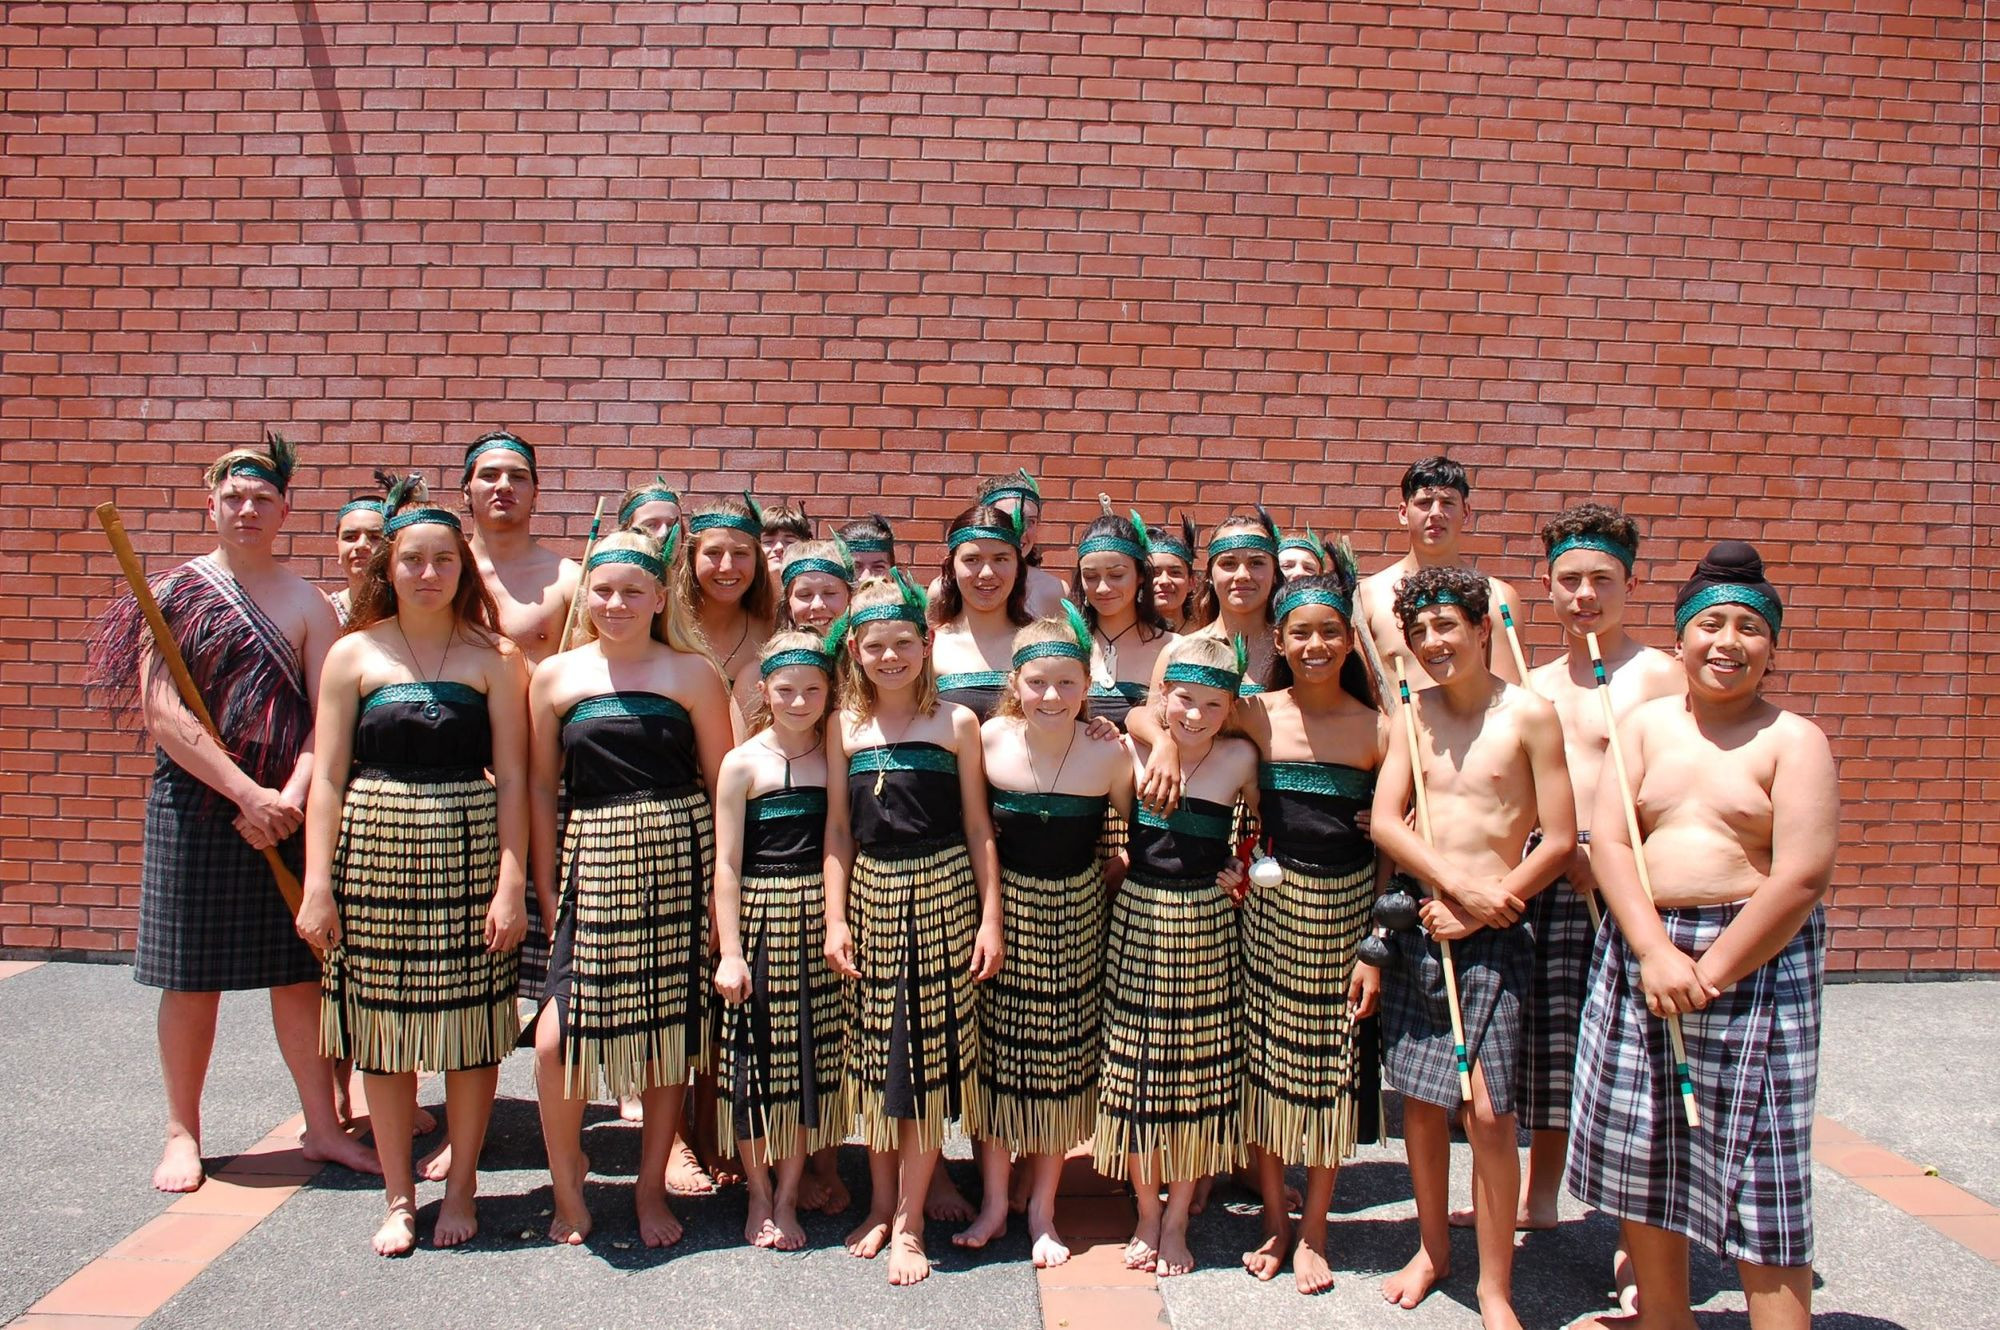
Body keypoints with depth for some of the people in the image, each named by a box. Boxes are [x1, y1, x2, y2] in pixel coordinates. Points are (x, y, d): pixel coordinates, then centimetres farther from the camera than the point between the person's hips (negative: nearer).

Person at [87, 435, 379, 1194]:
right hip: (194, 803, -1)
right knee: (192, 975, 7)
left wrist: (291, 797, -15)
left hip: (287, 809, 1)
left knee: (300, 970, 7)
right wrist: (246, 793, -14)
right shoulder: (175, 593, 1)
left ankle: (322, 1125, 19)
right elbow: (162, 711, -8)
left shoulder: (305, 601, 5)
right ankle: (183, 1134, 22)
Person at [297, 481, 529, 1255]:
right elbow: (328, 776, 2)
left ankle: (461, 1187, 23)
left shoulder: (492, 658, 0)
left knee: (469, 1025, 5)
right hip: (375, 850, 1)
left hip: (468, 850, -1)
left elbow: (512, 777, -2)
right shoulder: (353, 654, 4)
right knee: (383, 1024, 8)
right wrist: (317, 885, -3)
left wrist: (512, 883, -7)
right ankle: (399, 1196, 23)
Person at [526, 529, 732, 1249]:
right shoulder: (556, 677, 6)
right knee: (558, 1035, -9)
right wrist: (545, 888, 5)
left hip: (679, 857, 0)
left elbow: (723, 781, 3)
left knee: (670, 1025, 6)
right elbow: (541, 785, 9)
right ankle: (566, 1180, 18)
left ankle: (651, 1186, 26)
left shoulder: (691, 673, 2)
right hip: (592, 859, 1)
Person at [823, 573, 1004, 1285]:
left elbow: (978, 828, 1)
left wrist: (989, 920, -2)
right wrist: (835, 919, 1)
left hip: (942, 893, -2)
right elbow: (839, 829, 7)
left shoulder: (956, 724, -1)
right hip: (871, 895, 2)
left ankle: (909, 1221, 15)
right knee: (871, 1052, 9)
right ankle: (881, 1202, 28)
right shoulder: (845, 727, 4)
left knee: (930, 1051, 2)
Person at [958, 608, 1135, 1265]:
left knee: (1061, 1060, 9)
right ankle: (994, 1203, 29)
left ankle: (1043, 1211, 27)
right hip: (1002, 906, 1)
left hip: (1073, 912, -1)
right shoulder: (991, 740, -11)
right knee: (994, 1054, 10)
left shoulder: (1110, 755, -14)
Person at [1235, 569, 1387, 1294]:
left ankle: (1314, 1230, 27)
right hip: (1272, 900, 1)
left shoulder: (1377, 730, -4)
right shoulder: (1255, 716, -4)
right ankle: (1274, 1219, 27)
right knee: (1266, 1054, 8)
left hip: (1348, 906, 0)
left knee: (1332, 1063, 9)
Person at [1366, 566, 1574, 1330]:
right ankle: (1432, 1248, 33)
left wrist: (1483, 909, -12)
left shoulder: (1529, 715, -6)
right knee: (1420, 1100, 12)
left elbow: (1560, 839, -7)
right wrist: (1460, 885, -15)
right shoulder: (1412, 714, 5)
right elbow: (1384, 821, -2)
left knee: (1487, 1112, -4)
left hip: (1489, 939, -4)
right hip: (1415, 926, 4)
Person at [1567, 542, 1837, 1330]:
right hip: (1639, 953, 4)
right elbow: (1606, 839, -3)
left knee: (1756, 1173, 0)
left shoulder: (1793, 741, -4)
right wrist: (1655, 953, -15)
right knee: (1641, 1151, 13)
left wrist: (1709, 971, -16)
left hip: (1755, 962, -4)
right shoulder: (1645, 726, 7)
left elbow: (1802, 876, -13)